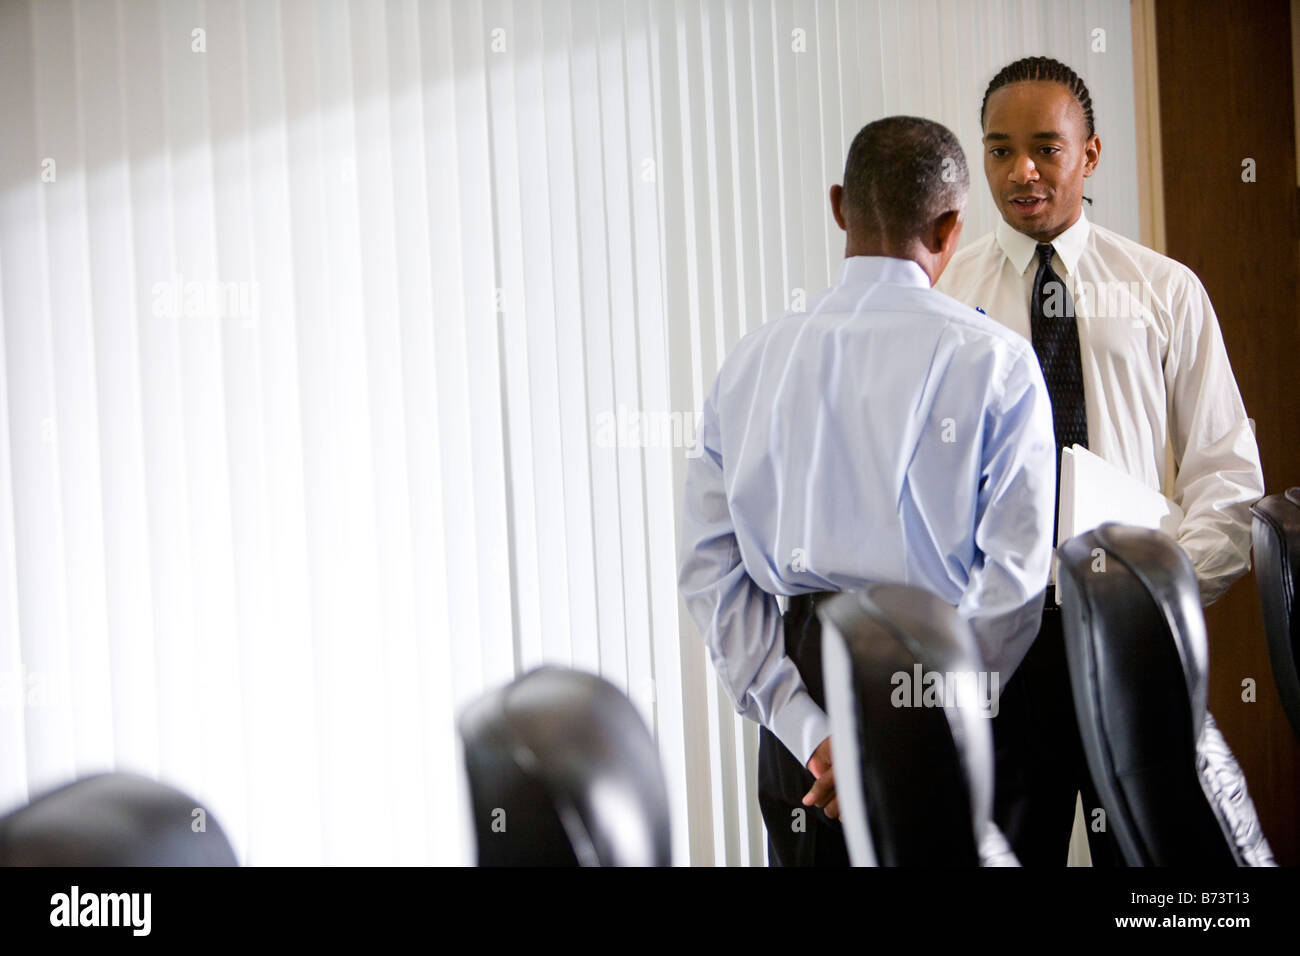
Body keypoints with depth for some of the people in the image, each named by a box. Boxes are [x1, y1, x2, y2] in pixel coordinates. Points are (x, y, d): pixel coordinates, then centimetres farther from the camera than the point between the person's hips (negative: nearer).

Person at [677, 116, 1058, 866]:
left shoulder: (752, 361, 6)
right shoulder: (996, 361, -5)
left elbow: (710, 569, 1)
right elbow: (1016, 574, -13)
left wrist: (805, 726, -4)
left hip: (803, 667, 4)